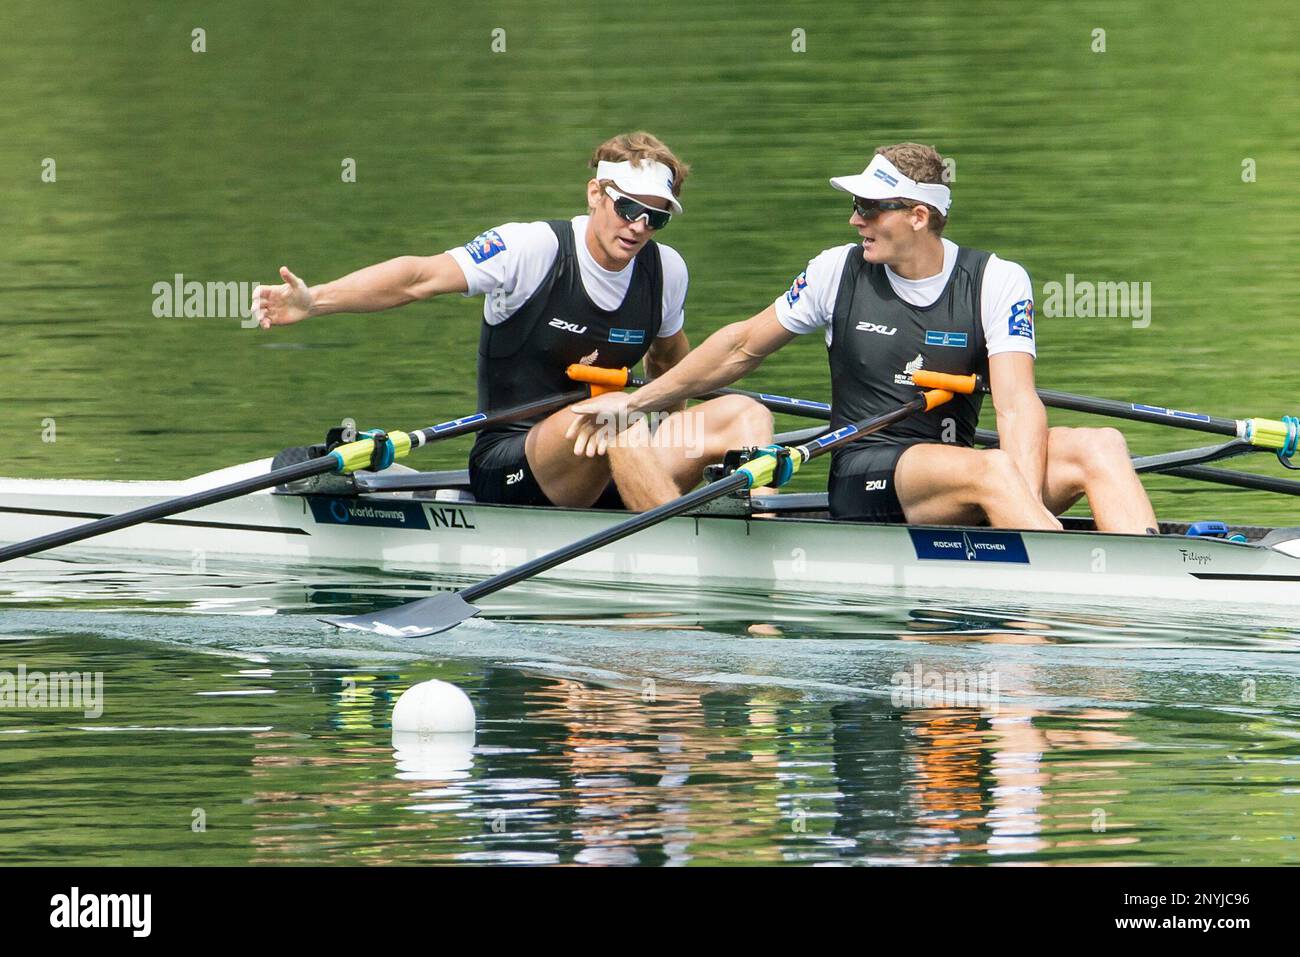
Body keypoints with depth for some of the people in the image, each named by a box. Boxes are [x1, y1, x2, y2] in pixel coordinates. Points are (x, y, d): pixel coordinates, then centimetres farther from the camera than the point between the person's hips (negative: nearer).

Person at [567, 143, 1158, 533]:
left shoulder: (996, 283, 0)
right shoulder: (839, 273, 4)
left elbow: (1015, 402, -12)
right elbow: (743, 347, 16)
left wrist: (1027, 502, -29)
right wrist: (633, 403, 17)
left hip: (955, 483, 2)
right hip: (864, 484, -2)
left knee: (1100, 447, -24)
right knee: (991, 469, -34)